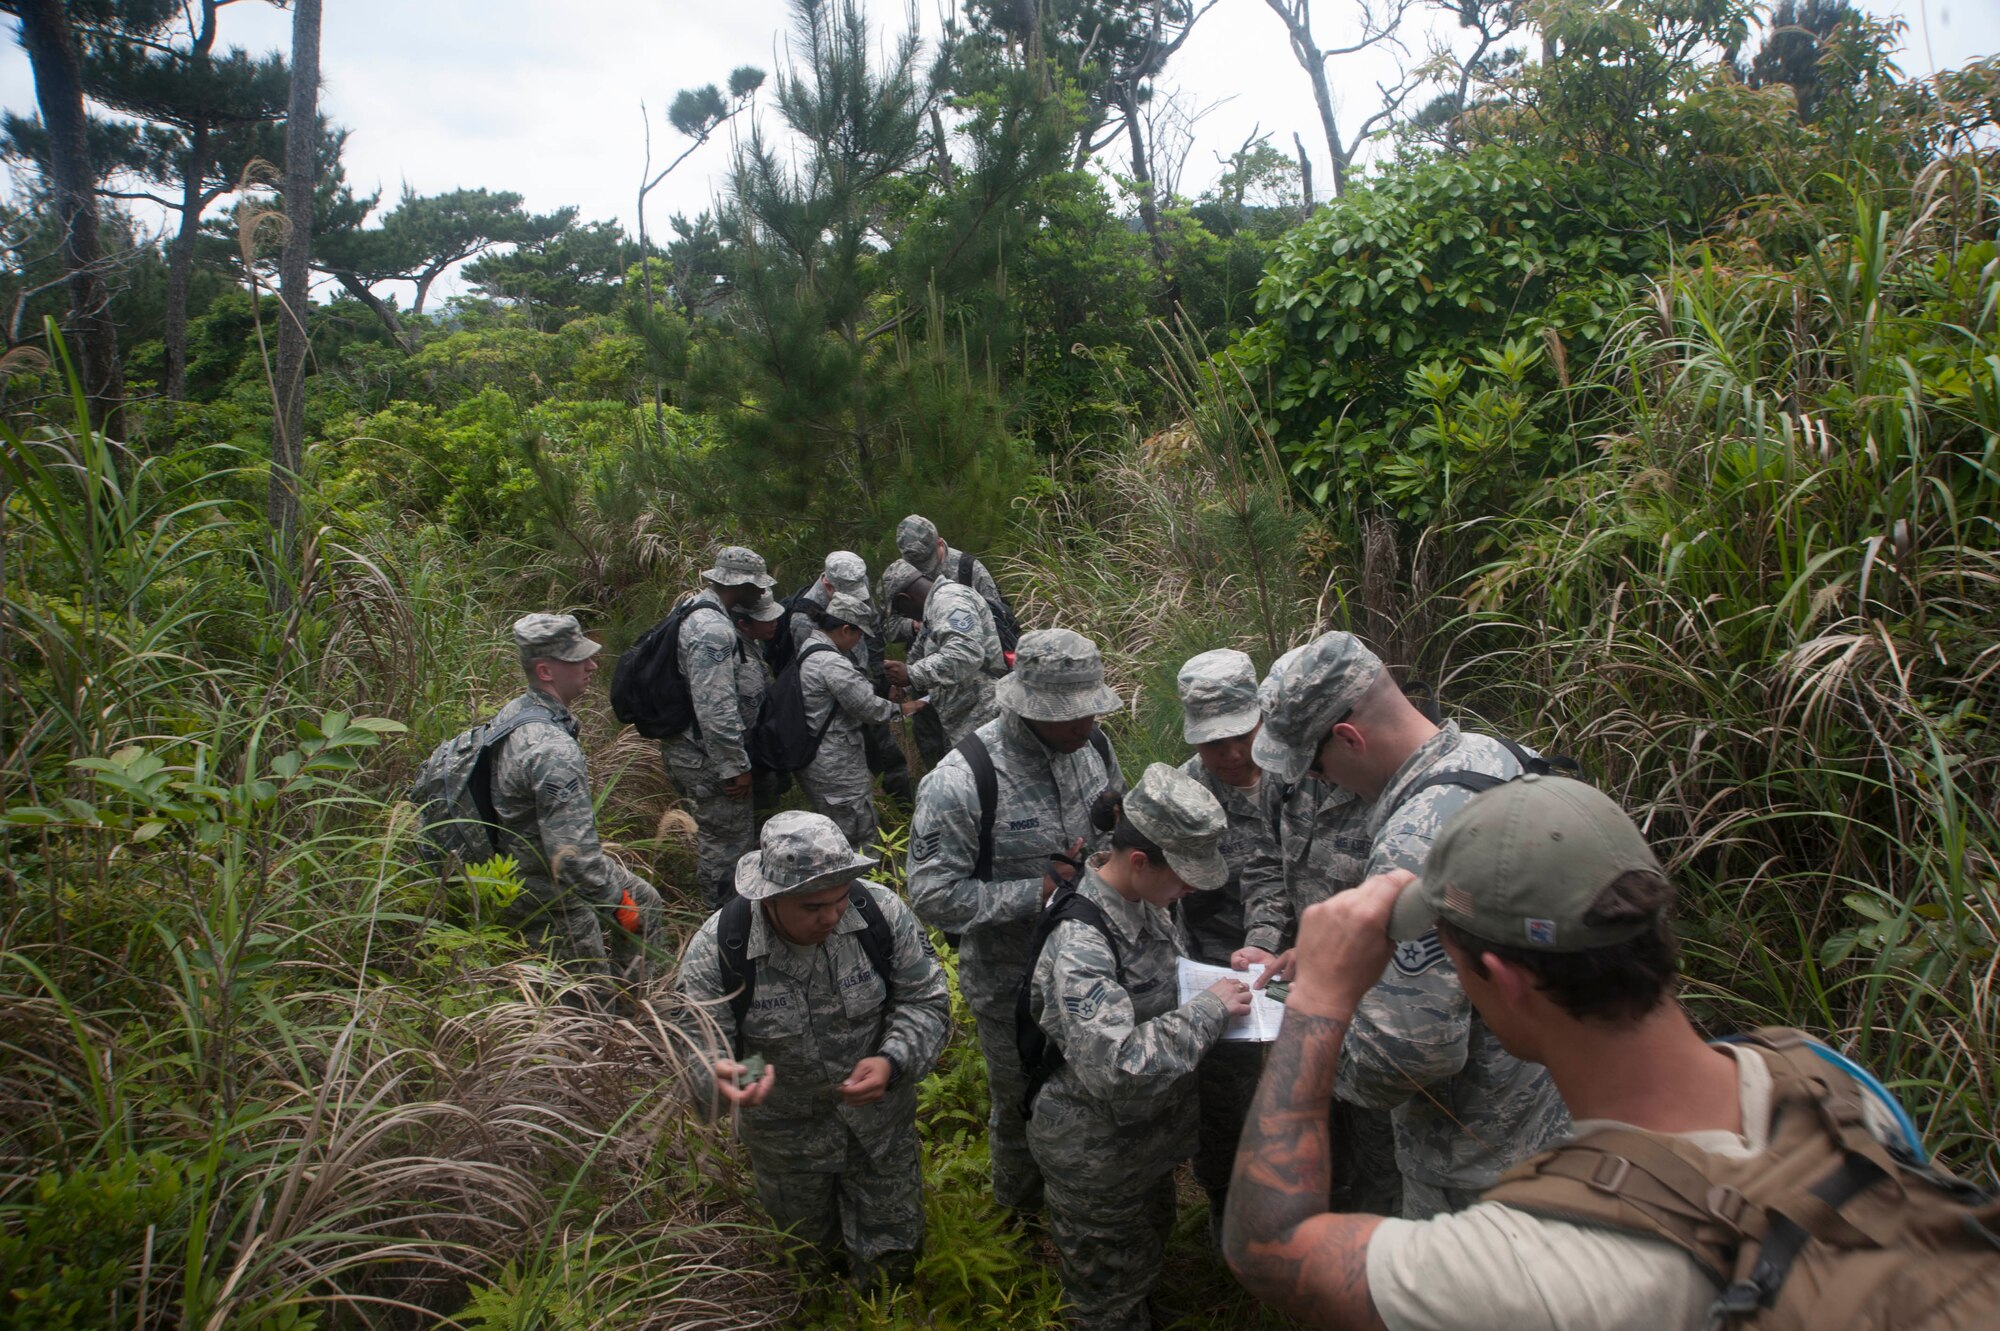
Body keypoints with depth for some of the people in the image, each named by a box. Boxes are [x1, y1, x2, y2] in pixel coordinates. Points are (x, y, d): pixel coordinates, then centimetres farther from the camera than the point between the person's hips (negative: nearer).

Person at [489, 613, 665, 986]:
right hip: (549, 901, -10)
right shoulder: (554, 750, -34)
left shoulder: (515, 711, -3)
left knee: (646, 903, 24)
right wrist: (618, 904, -20)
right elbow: (575, 856, -36)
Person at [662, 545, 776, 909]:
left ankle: (718, 902, 40)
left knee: (717, 830, 24)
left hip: (688, 746, 11)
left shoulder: (698, 611, 8)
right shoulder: (713, 630, -26)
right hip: (706, 756, -11)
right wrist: (736, 767, -22)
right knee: (728, 834, 4)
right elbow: (716, 709, -29)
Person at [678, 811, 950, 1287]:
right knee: (814, 1247, 28)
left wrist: (893, 1062, -33)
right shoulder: (716, 949, -29)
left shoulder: (882, 911, -25)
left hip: (880, 1119, 1)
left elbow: (926, 1002, -14)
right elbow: (696, 1047, -24)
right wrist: (717, 1075, -48)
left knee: (892, 1253, 20)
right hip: (785, 1135, 0)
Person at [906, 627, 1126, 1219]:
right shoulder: (959, 782, -29)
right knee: (1021, 1104, 19)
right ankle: (1023, 1215, 49)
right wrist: (1039, 891, -28)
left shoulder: (1091, 746, -8)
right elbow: (934, 897, -27)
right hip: (1010, 982, -5)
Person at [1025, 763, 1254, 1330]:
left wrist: (1226, 971, -6)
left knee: (1151, 1237, 32)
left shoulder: (1143, 899, -8)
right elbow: (1115, 1065, -40)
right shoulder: (1078, 939, -35)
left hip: (1149, 1135, 8)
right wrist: (1209, 1009, -33)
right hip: (1098, 1162, -8)